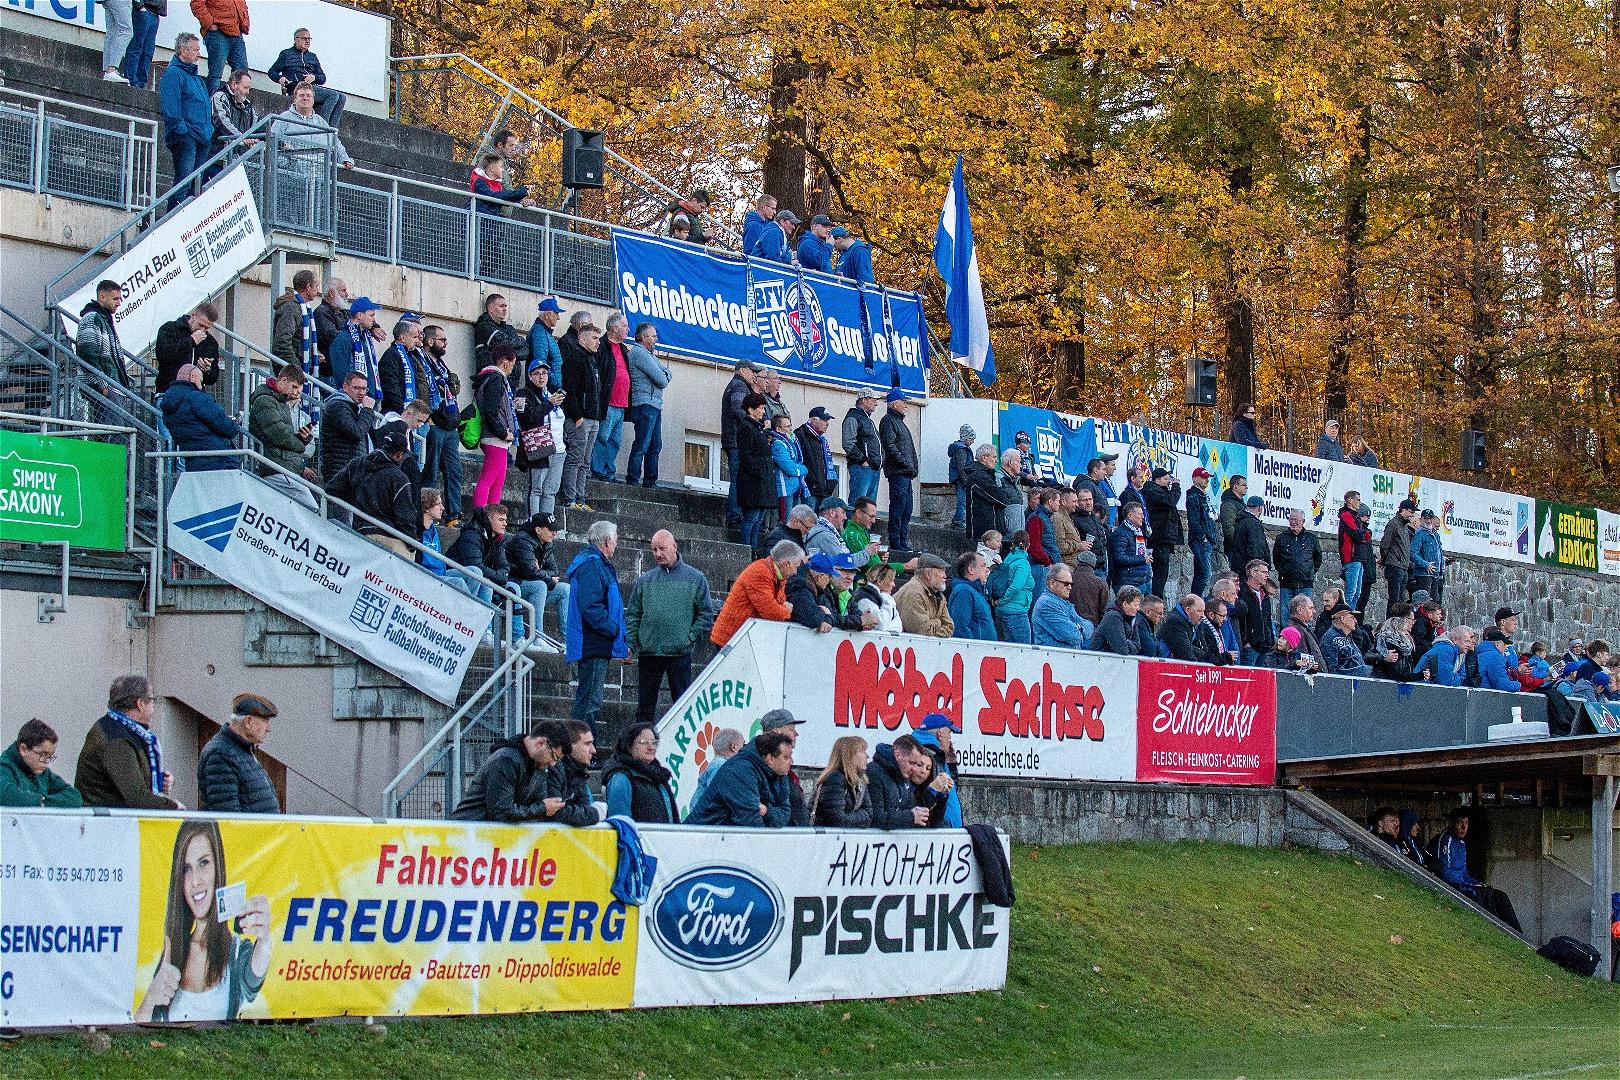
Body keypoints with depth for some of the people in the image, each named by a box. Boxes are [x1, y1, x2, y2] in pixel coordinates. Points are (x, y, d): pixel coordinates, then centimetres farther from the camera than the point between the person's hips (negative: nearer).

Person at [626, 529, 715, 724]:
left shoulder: (695, 578, 3)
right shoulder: (645, 580, 10)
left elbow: (707, 613, 3)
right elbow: (632, 615, 12)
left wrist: (691, 637, -7)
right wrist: (631, 643, 0)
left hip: (680, 652, -3)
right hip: (648, 653, 3)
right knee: (645, 705, 7)